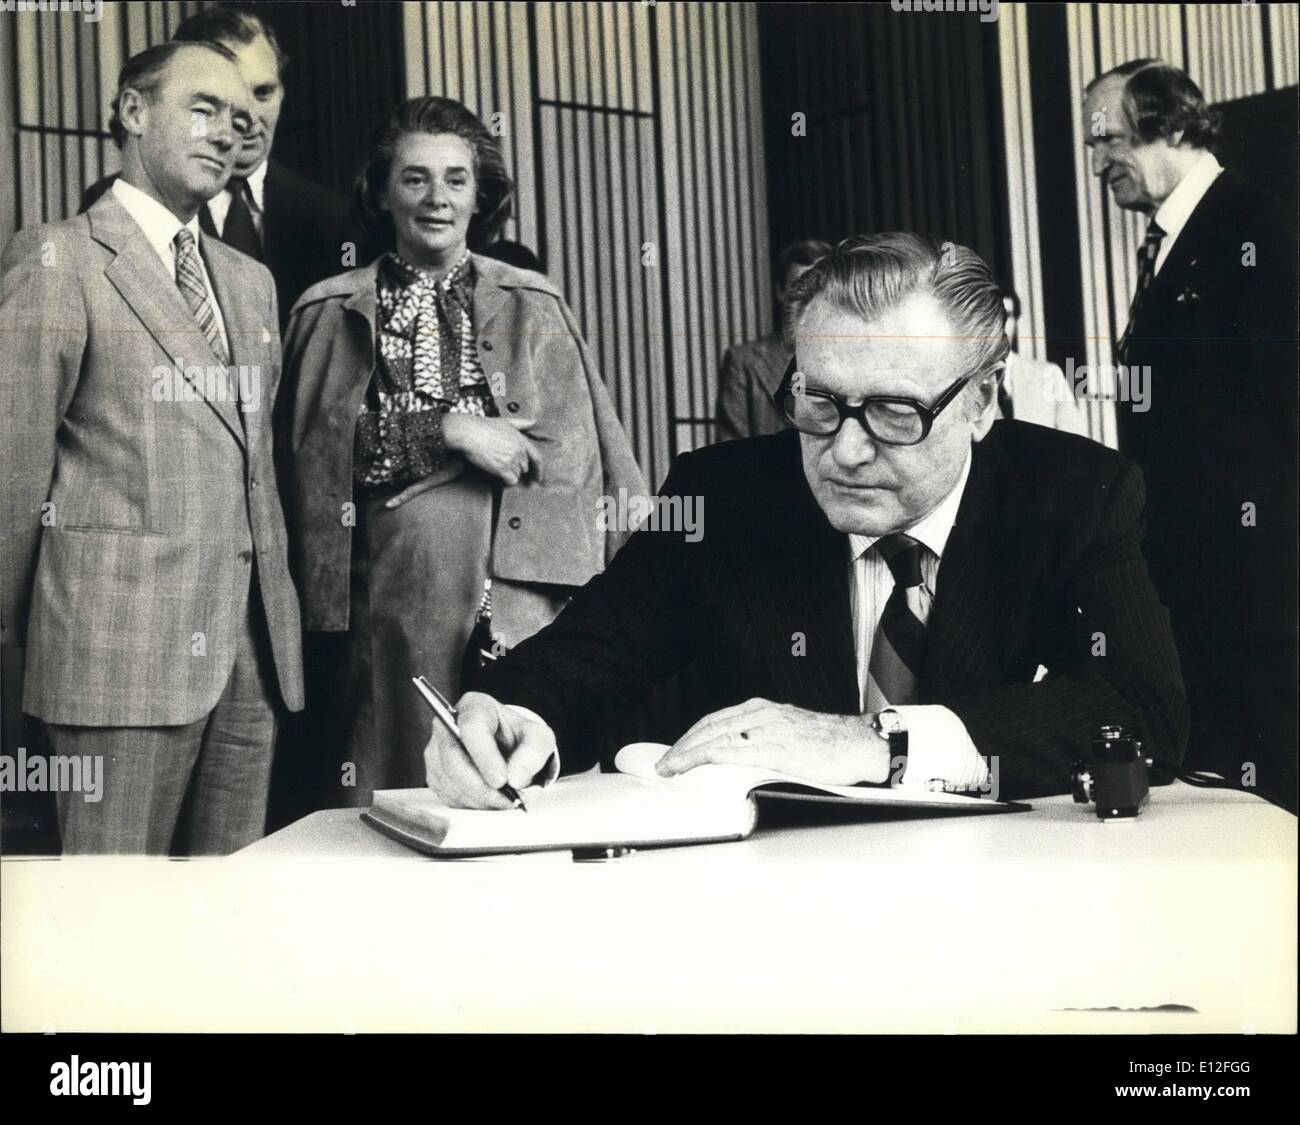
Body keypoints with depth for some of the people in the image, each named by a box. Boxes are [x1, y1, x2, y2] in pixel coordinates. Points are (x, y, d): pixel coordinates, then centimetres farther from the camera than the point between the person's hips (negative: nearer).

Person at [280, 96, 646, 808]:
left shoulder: (533, 307, 11)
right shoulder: (332, 313, 10)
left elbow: (572, 452, 9)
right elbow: (320, 452, 0)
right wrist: (448, 430, -8)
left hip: (519, 586, 1)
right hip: (394, 595, 0)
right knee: (395, 803, 1)